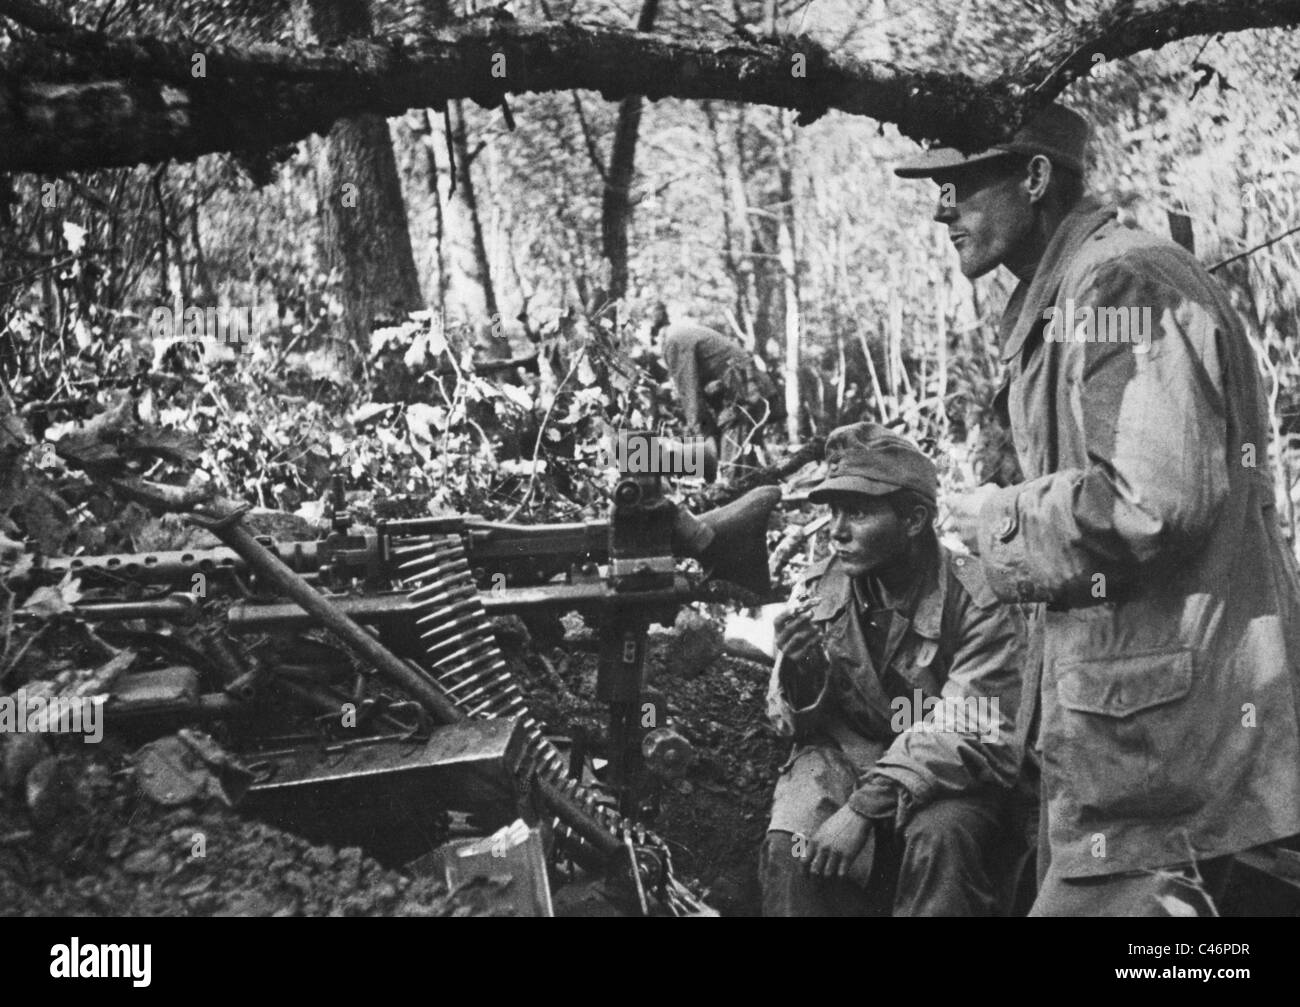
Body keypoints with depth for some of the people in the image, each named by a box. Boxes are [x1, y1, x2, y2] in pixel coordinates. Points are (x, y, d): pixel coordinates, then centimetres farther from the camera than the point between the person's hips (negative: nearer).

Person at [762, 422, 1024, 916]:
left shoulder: (979, 601, -16)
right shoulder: (818, 588, -2)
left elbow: (971, 737, -22)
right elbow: (795, 725, 4)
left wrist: (868, 803, -33)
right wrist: (798, 673, -21)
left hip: (947, 776, -2)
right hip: (840, 758, 3)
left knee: (940, 837, -34)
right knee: (792, 845, -26)